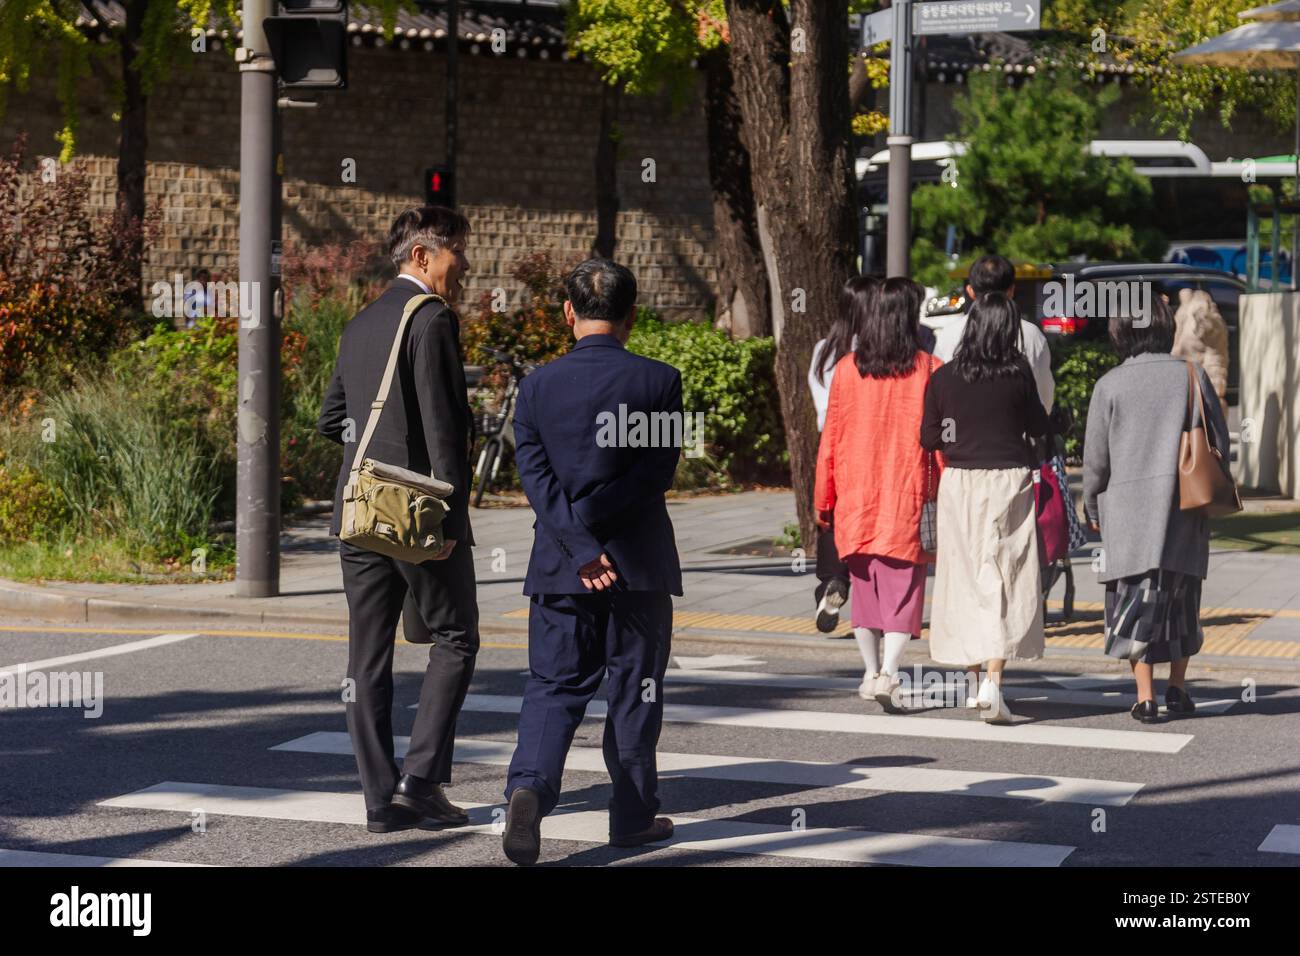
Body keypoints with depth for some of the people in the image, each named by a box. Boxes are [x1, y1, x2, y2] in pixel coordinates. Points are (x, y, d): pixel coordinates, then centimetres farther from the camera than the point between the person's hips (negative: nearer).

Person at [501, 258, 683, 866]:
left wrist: (581, 549, -9)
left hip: (559, 567, 1)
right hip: (640, 564, -1)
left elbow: (536, 476, -6)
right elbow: (657, 473, -10)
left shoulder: (537, 385, -1)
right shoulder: (659, 381, -6)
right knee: (634, 690, 10)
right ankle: (633, 817, 19)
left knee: (553, 687, 6)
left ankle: (529, 786, -17)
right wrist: (590, 523, -5)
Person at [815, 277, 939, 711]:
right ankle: (888, 672, -17)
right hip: (907, 497, -2)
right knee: (903, 584, -1)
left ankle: (871, 671, 19)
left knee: (864, 582, 15)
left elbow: (831, 439, 4)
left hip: (856, 496, 2)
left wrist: (823, 501, 12)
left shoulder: (846, 369, 0)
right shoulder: (928, 370, -4)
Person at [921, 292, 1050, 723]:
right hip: (1008, 481, -2)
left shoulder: (943, 378, -3)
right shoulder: (1018, 375, -7)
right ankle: (993, 683, -12)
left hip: (959, 483, 2)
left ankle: (973, 679, 20)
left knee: (965, 578, 12)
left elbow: (929, 438, 1)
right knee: (1003, 580, -1)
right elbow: (1039, 427, 4)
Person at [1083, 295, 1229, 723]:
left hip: (1128, 510, -2)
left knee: (1136, 597, 3)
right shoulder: (1192, 376, 0)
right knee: (1182, 599, 15)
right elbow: (1220, 442, 3)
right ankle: (1177, 688, 18)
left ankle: (1145, 695, -3)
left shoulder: (1109, 385, -4)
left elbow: (1096, 457, -2)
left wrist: (1092, 508, 12)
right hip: (1185, 509, 2)